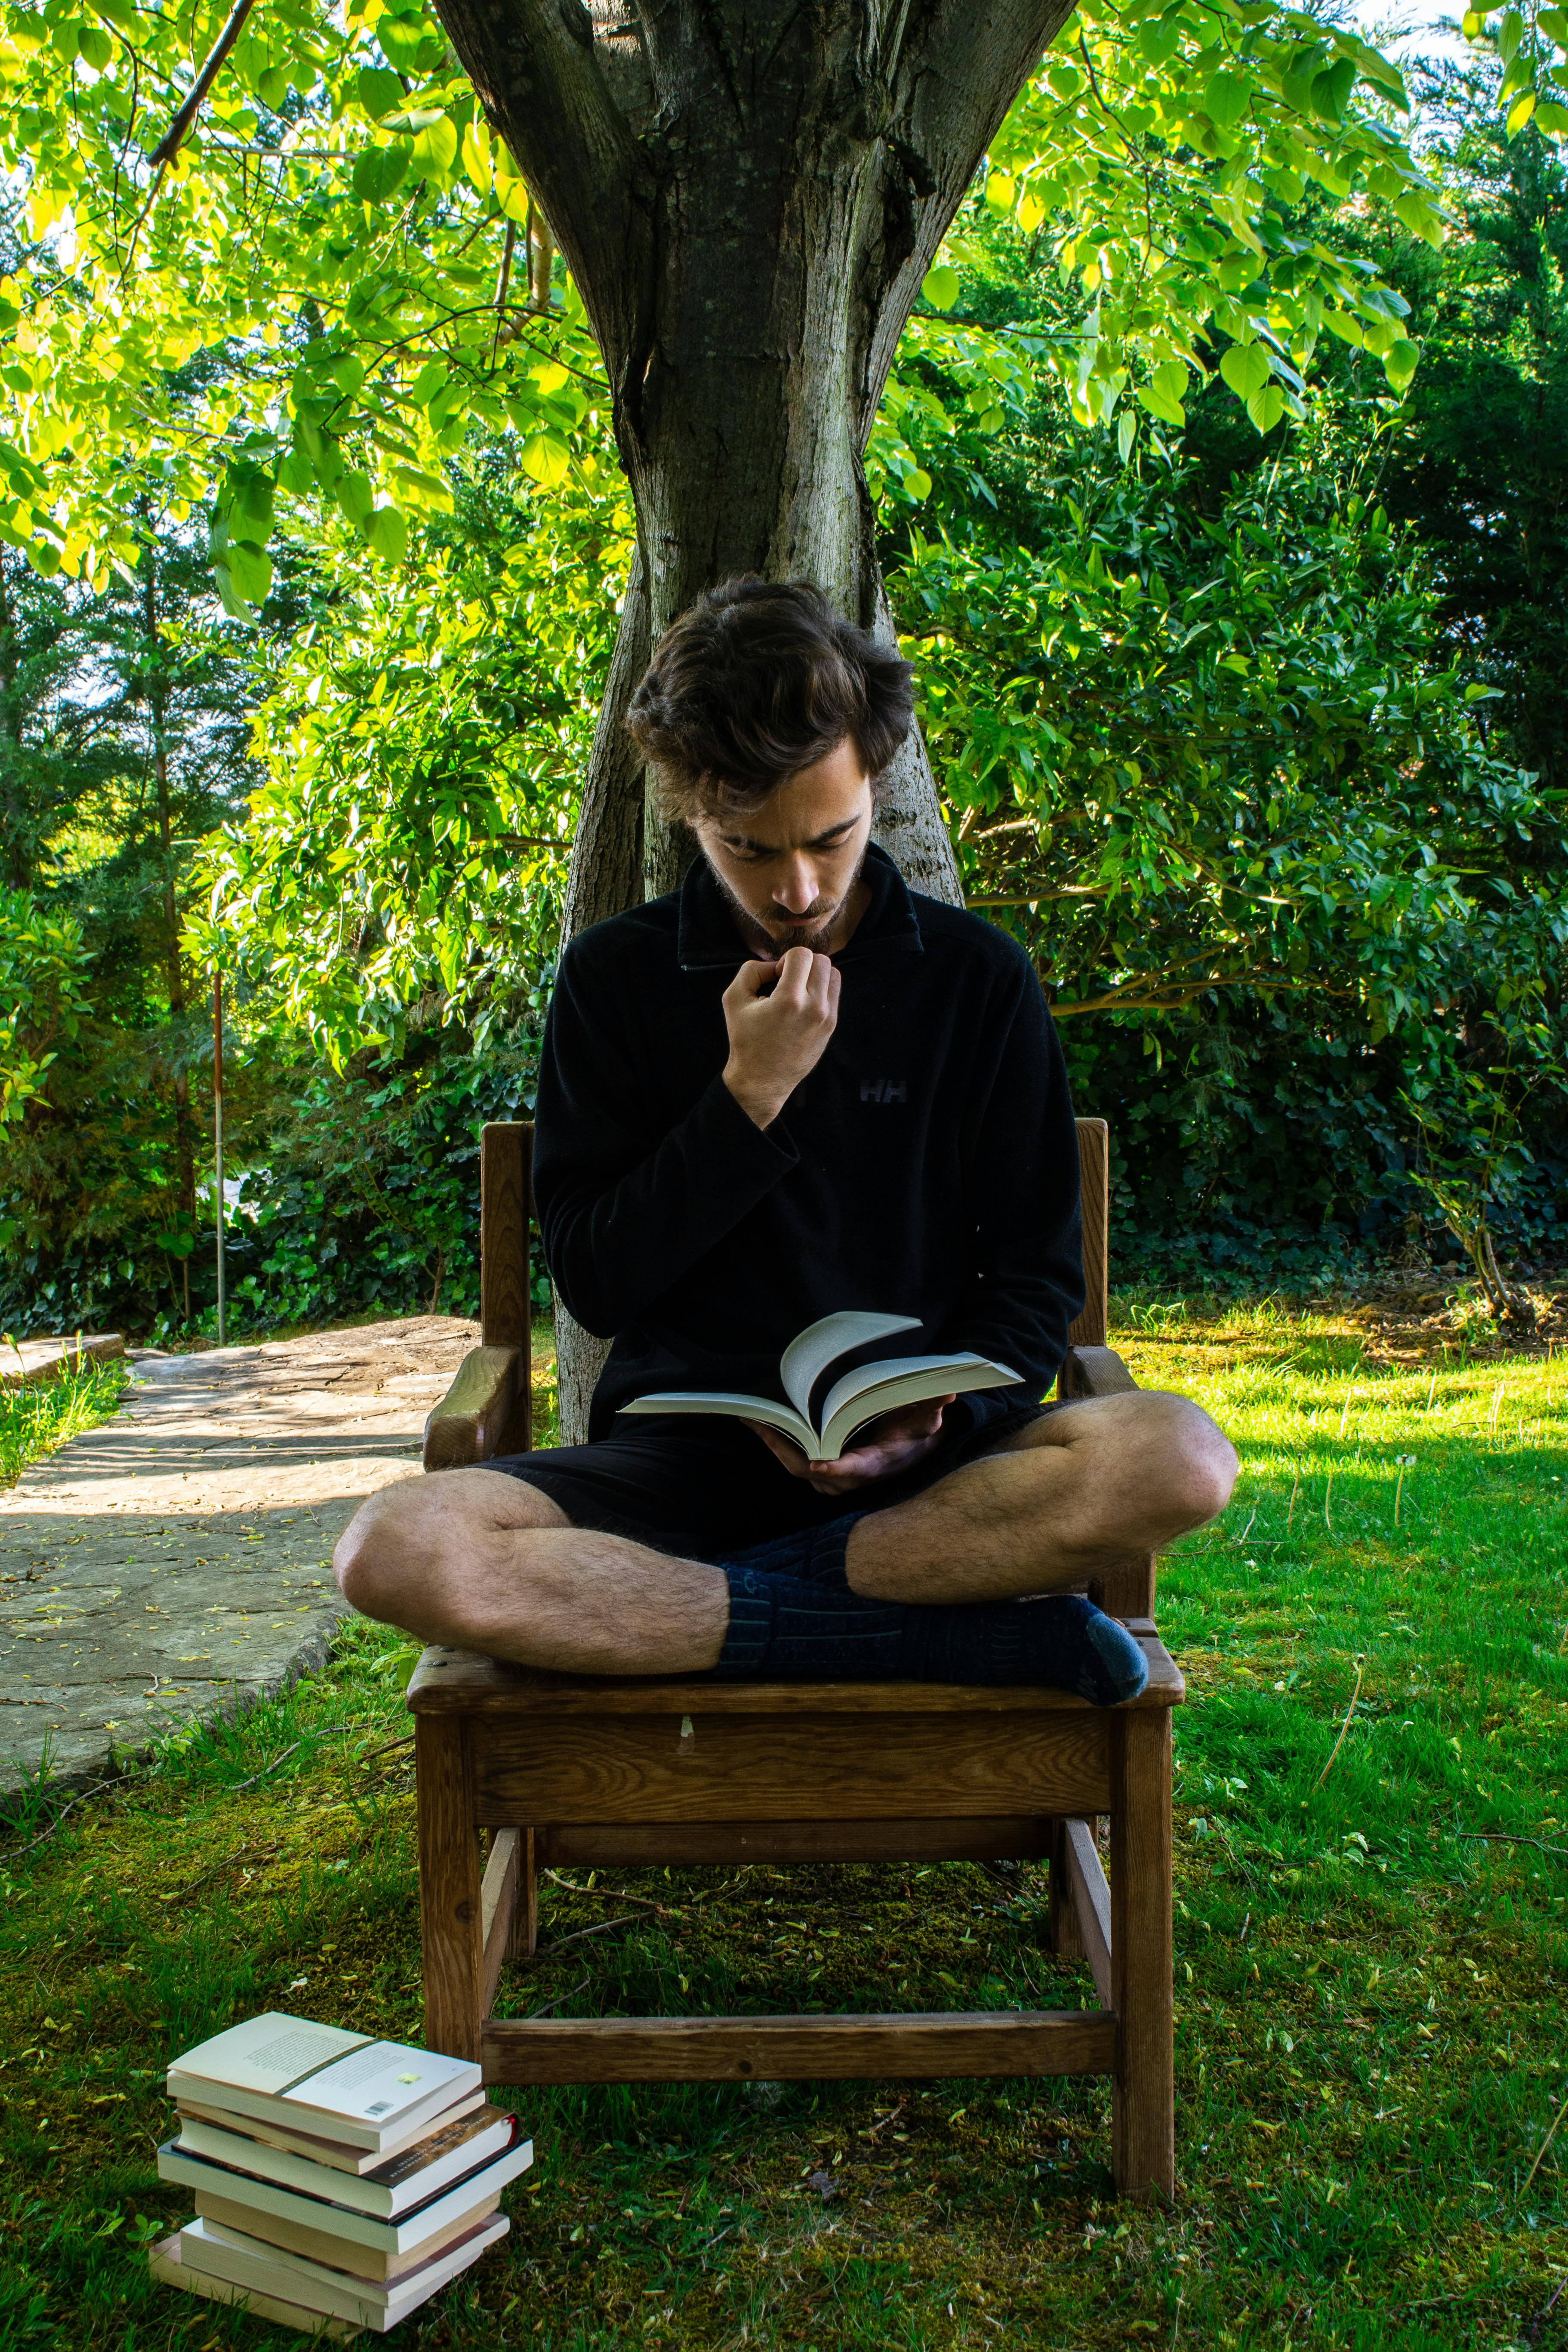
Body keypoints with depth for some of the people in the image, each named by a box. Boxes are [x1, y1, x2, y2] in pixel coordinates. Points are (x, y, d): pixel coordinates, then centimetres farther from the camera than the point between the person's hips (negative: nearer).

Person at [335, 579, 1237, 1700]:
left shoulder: (979, 976, 5)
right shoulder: (616, 977, 4)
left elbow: (1036, 1282, 7)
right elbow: (591, 1282, 1)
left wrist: (939, 1412, -14)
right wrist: (747, 1098, -11)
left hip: (923, 1455, 0)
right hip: (683, 1448, 1)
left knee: (1180, 1457, -31)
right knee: (398, 1550, -30)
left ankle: (750, 1591, -19)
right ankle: (962, 1629, -26)